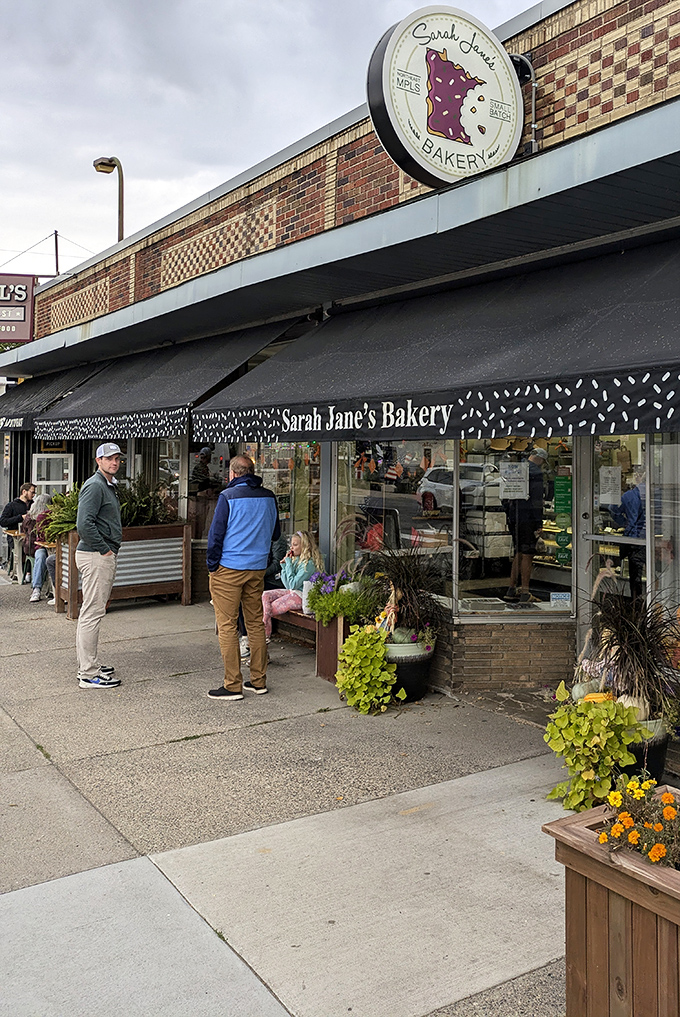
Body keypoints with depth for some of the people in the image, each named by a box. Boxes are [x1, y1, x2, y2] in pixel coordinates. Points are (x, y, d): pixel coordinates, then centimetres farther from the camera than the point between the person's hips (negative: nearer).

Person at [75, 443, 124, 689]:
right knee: (92, 612, -8)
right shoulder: (95, 486, -14)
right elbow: (84, 524, -24)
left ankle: (89, 666, 25)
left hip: (104, 556, 11)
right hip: (95, 556, -11)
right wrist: (104, 549, -18)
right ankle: (88, 675, -4)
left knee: (93, 612, 16)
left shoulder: (109, 486, 19)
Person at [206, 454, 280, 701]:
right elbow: (275, 533, 14)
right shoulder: (269, 497, 4)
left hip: (228, 569, -5)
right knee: (256, 624, 14)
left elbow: (216, 535, -11)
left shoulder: (228, 496, -11)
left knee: (227, 626, 1)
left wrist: (212, 566, -1)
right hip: (258, 568, 6)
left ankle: (233, 686, 3)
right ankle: (258, 680, 20)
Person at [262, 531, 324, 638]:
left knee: (269, 609, -12)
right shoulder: (296, 560, 10)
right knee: (265, 595, -5)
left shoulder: (309, 564, -18)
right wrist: (284, 565, 1)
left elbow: (293, 585, -20)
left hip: (301, 596, -9)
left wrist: (289, 563, -14)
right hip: (291, 592, 9)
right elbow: (287, 584, 10)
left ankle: (266, 636, 4)